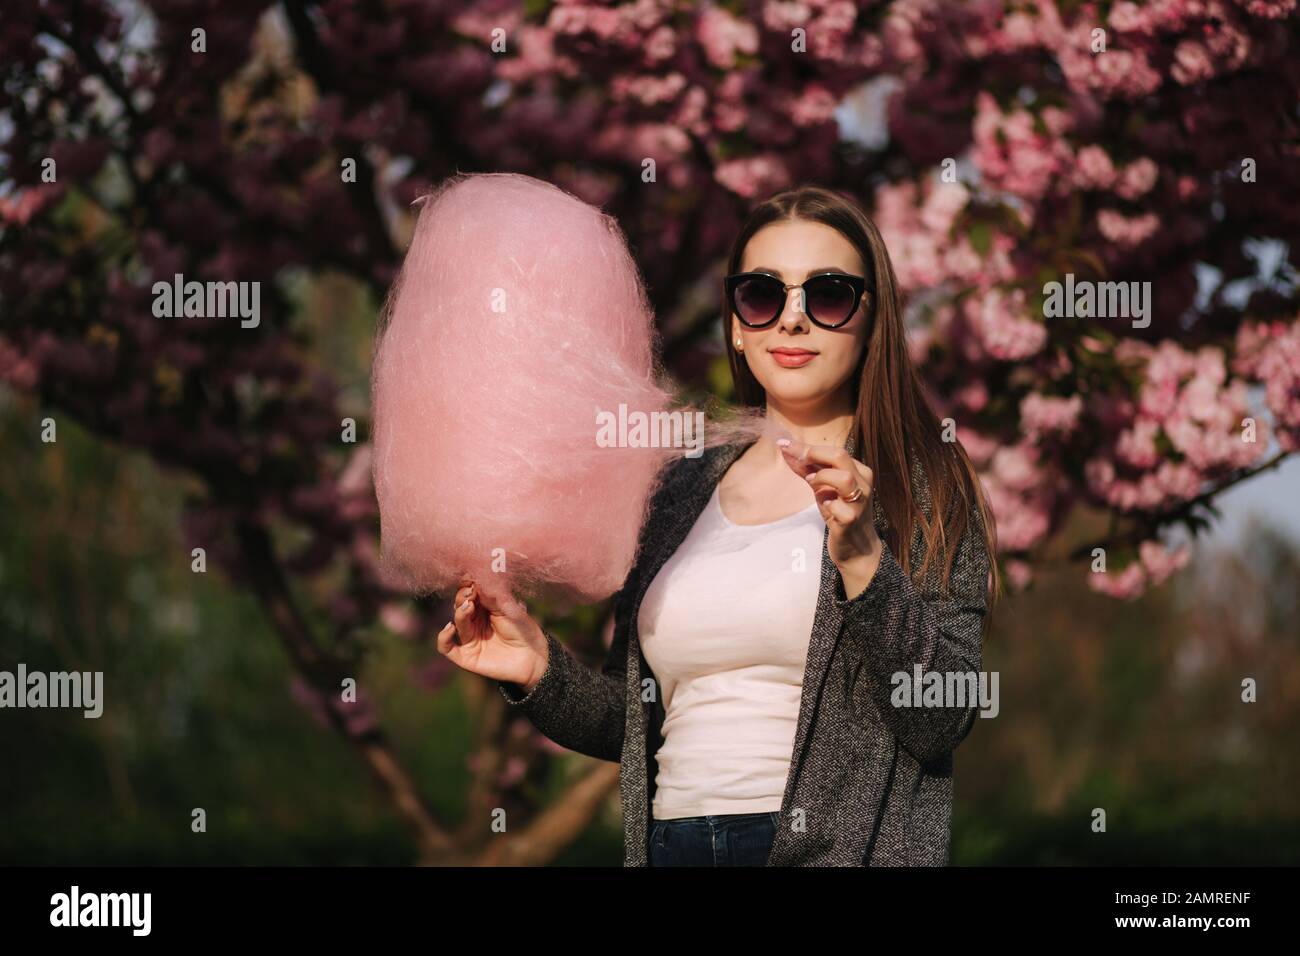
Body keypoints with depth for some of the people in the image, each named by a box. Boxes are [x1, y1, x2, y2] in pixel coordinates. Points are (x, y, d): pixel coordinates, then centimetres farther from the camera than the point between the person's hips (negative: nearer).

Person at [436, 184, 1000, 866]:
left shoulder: (921, 484, -2)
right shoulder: (680, 493, 9)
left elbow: (940, 724, -13)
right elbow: (638, 723, 14)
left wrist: (862, 560, -23)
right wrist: (542, 673, -3)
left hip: (842, 844, -4)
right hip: (671, 844, 4)